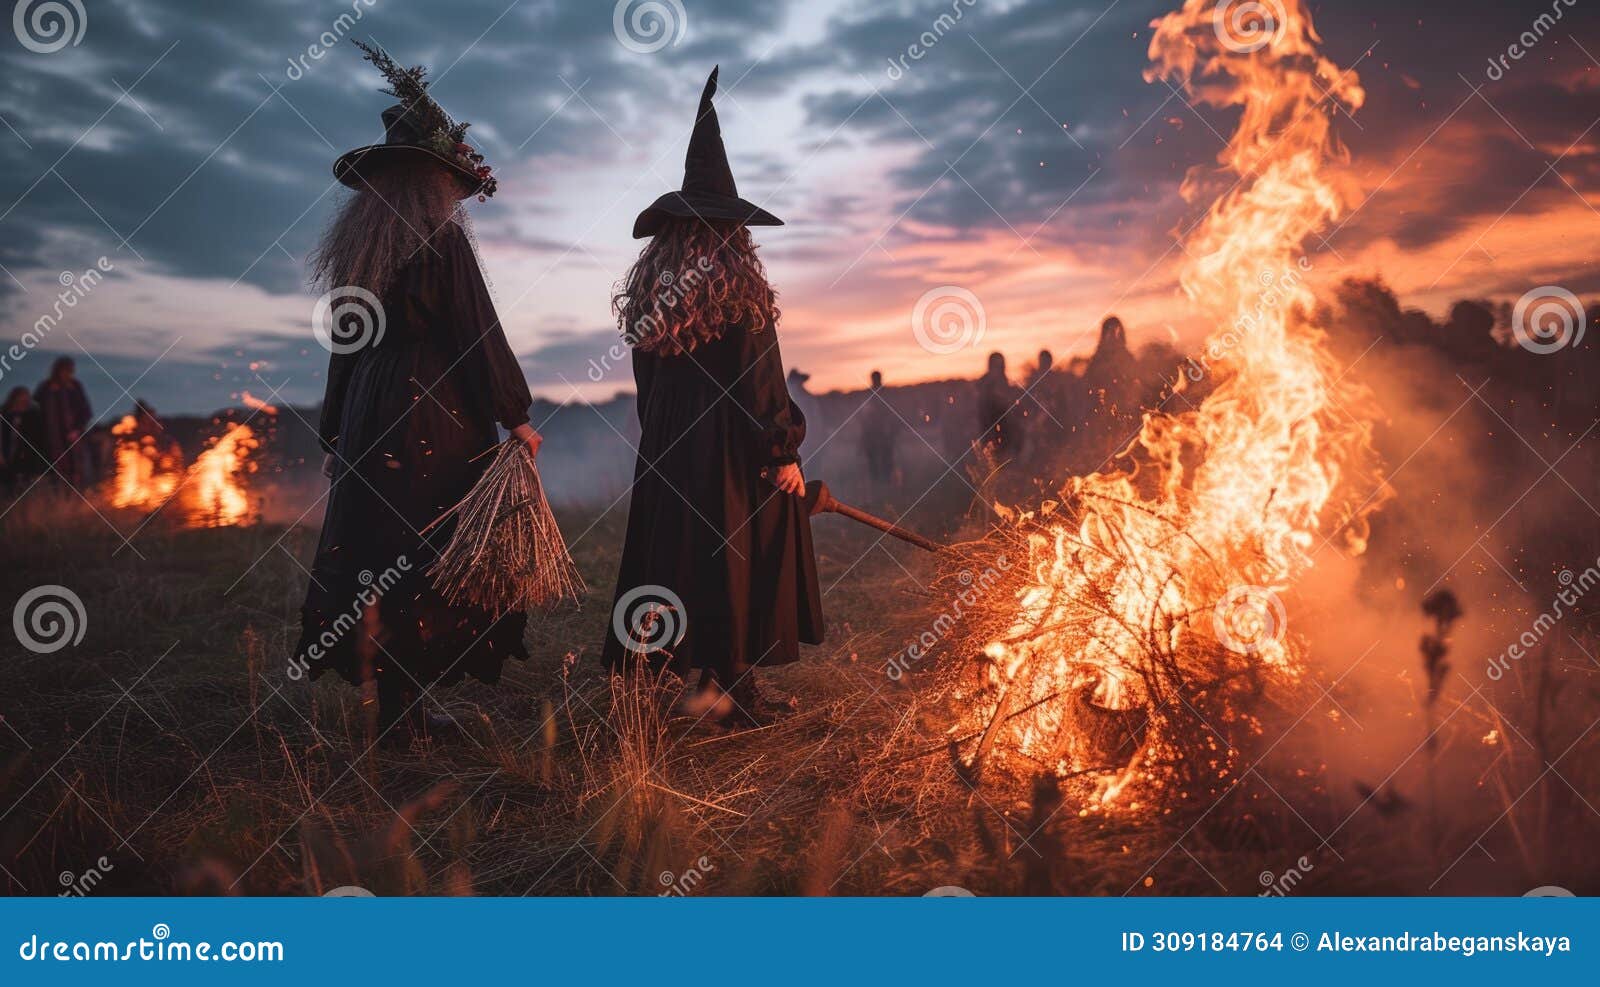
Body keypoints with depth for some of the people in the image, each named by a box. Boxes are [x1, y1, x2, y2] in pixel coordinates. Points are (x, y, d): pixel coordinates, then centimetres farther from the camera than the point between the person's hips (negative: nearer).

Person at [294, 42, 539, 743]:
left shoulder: (356, 252, 12)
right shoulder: (440, 242, -8)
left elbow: (345, 347, 15)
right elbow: (479, 334, -10)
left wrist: (336, 438, 21)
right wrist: (516, 417, -4)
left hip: (367, 421, 7)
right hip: (435, 423, -7)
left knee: (374, 551, 10)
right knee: (433, 557, -2)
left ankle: (394, 709, 16)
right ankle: (407, 718, 0)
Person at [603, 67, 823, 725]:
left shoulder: (650, 292, 5)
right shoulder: (739, 291, -11)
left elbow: (645, 385, 10)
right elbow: (761, 380, -13)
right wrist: (784, 453, -8)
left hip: (667, 448, 5)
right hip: (732, 448, -5)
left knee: (679, 547, 11)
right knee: (742, 555, 4)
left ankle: (690, 667, 17)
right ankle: (729, 684, 6)